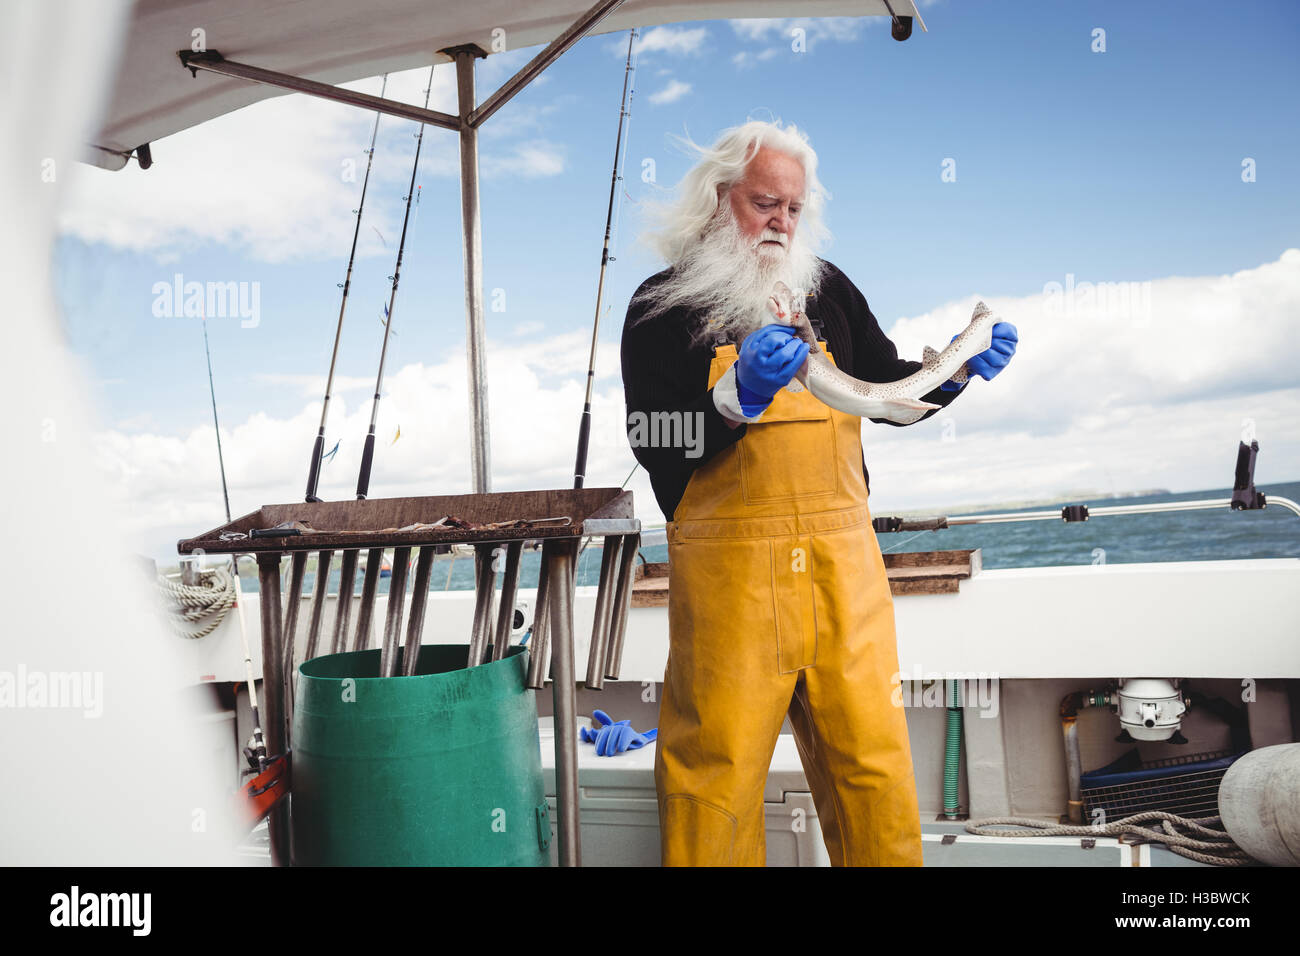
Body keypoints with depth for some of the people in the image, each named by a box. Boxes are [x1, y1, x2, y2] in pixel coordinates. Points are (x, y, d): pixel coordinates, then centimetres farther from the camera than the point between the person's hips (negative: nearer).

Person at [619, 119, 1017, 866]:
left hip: (843, 556, 4)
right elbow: (651, 441, -7)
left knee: (873, 755, 8)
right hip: (730, 565, -3)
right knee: (718, 767, 0)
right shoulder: (663, 304, 3)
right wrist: (741, 396, -21)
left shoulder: (827, 287, 16)